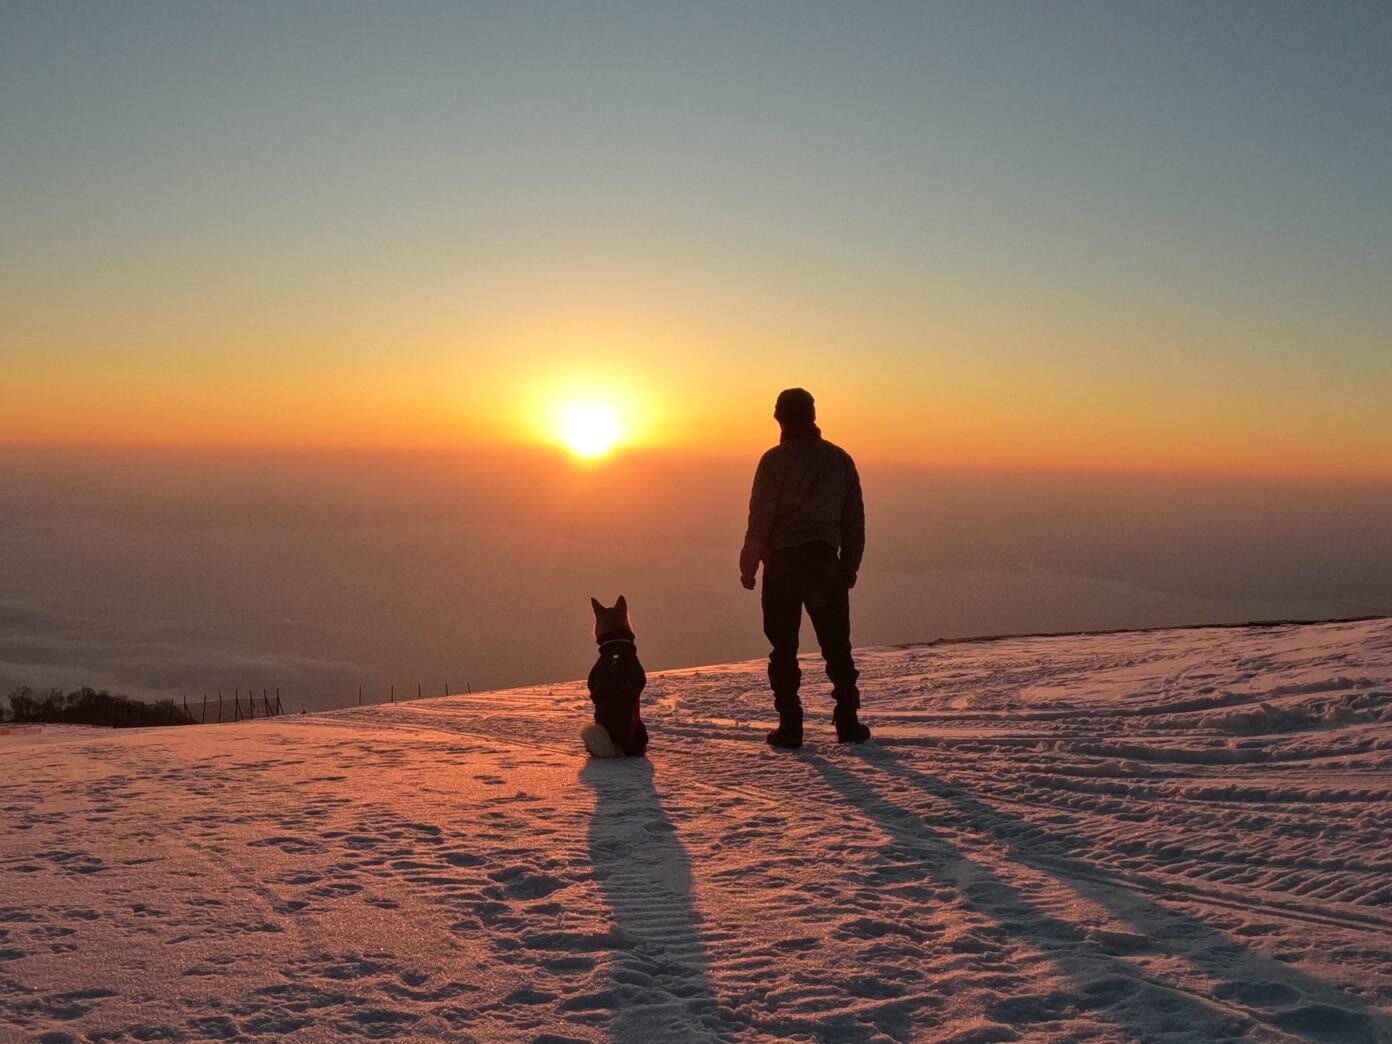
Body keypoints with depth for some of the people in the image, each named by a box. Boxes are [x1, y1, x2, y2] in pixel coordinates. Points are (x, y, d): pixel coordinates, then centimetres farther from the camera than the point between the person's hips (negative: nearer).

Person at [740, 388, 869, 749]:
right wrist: (850, 566, 14)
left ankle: (790, 727, 2)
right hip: (825, 562, 3)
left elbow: (760, 518, -8)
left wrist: (748, 567, -1)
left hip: (783, 562, -3)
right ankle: (848, 722, 10)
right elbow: (854, 519, 8)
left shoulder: (775, 460, -5)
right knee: (837, 645, 12)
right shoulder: (840, 458, 7)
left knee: (784, 648, 3)